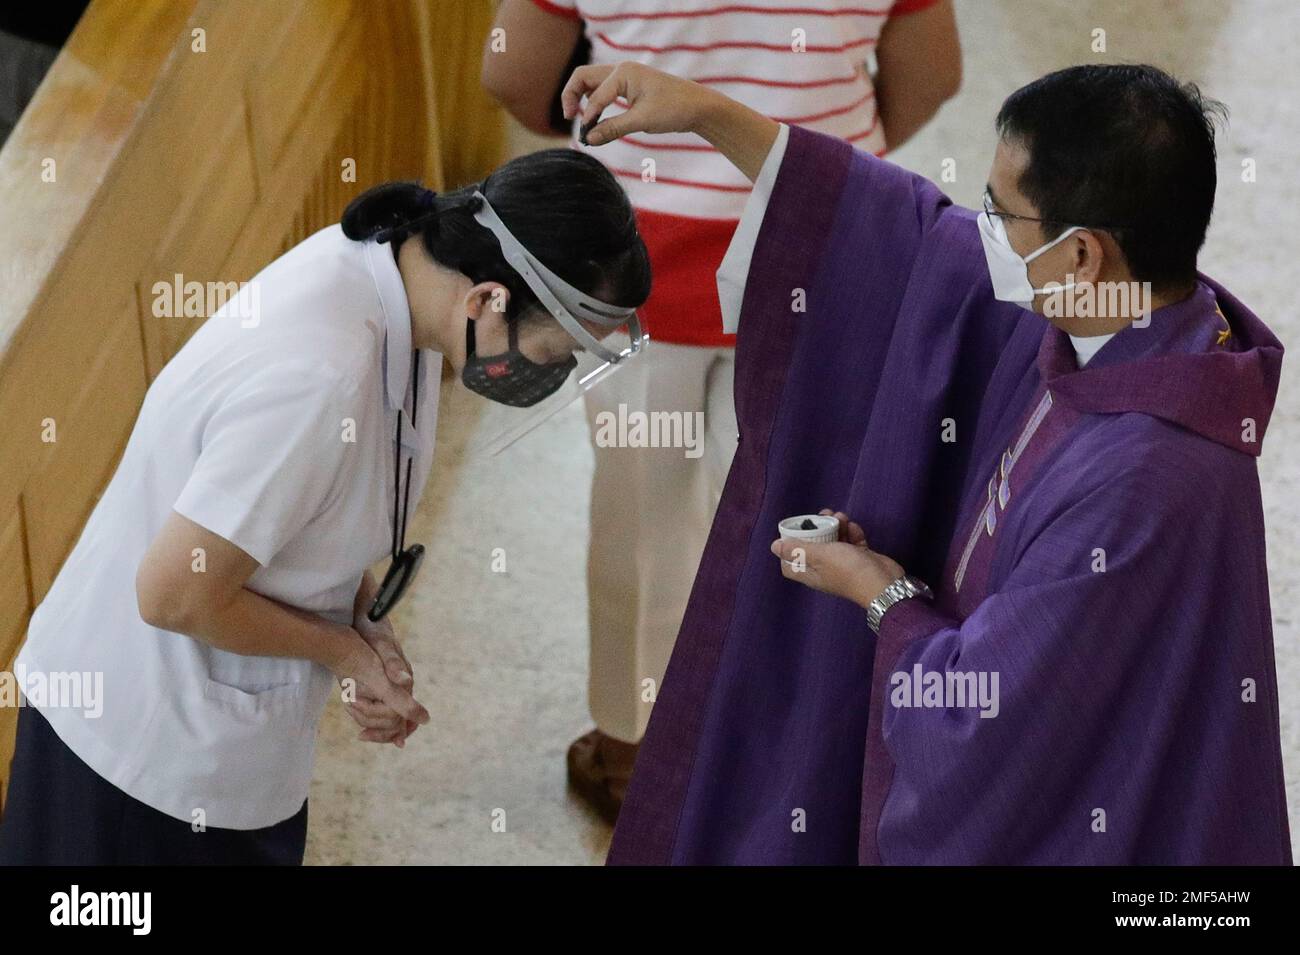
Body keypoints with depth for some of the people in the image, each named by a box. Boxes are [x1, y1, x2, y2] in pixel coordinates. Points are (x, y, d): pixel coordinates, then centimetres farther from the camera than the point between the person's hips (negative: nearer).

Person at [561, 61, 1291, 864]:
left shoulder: (1141, 484, -35)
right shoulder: (1101, 324, -11)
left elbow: (980, 729, -28)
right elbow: (926, 241, 4)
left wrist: (883, 597, -10)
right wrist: (710, 114, 2)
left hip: (1078, 838, -8)